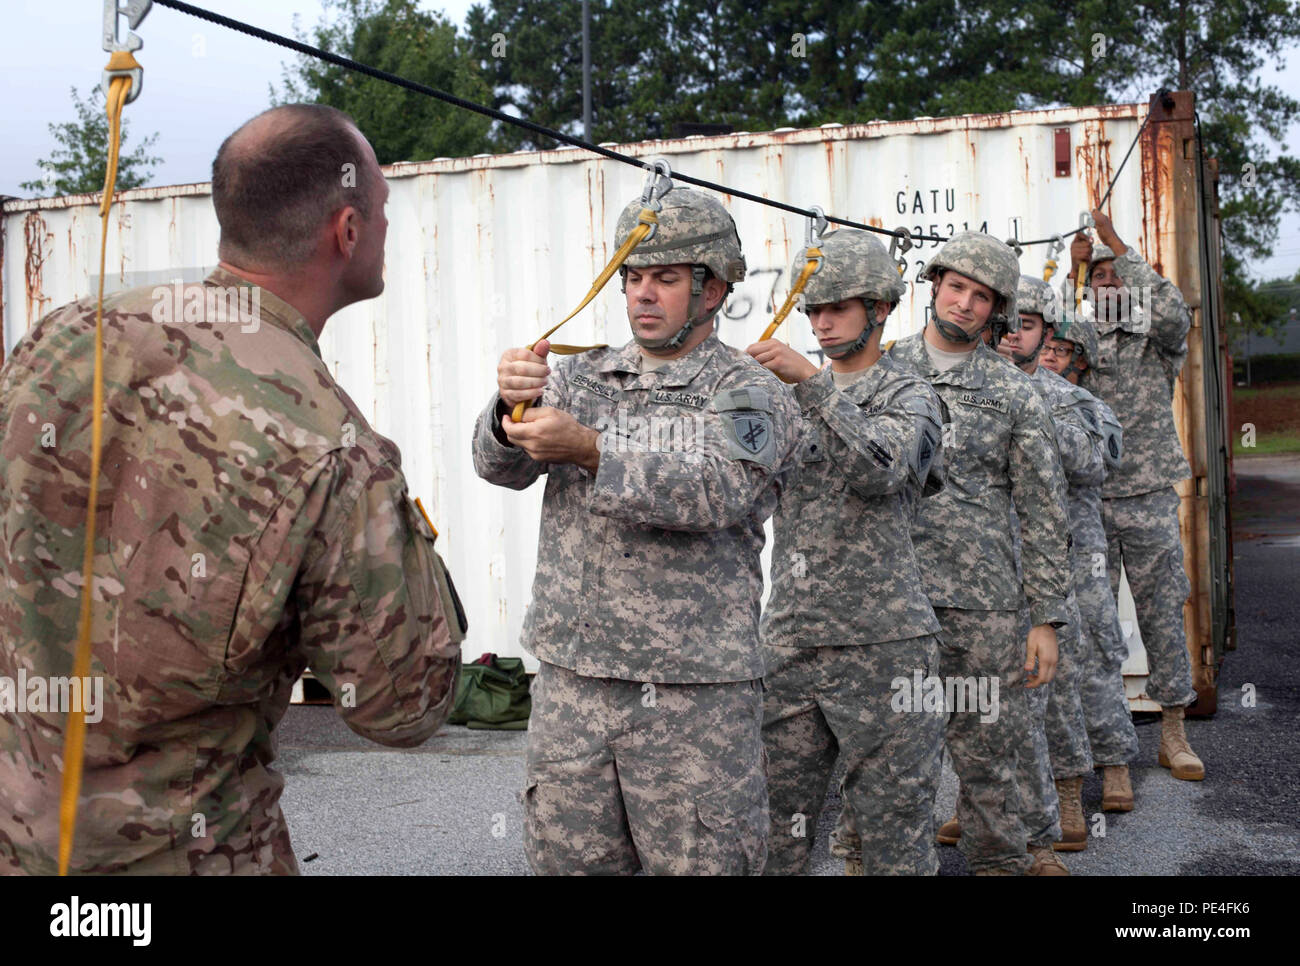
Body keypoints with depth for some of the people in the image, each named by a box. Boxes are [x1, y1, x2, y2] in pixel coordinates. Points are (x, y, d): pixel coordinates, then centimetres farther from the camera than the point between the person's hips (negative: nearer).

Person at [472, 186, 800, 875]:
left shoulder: (750, 394, -1)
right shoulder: (581, 378, 13)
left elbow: (713, 491, -20)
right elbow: (501, 467, 0)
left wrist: (590, 450, -31)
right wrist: (512, 406, -23)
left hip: (694, 694, -4)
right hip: (568, 683, 4)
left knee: (703, 863, 1)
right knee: (566, 859, 12)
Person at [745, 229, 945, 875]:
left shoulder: (908, 395, 1)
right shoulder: (791, 396, 17)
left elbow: (881, 470, -19)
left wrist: (810, 382, -25)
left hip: (883, 643, -4)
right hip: (788, 639, 5)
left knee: (895, 828, 2)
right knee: (775, 828, 6)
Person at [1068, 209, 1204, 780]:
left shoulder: (1158, 346, 5)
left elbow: (1173, 314, -16)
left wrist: (1119, 246, -13)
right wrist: (1074, 271, -13)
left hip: (1150, 503, 0)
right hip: (1087, 504, 1)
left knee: (1164, 616, 3)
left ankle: (1173, 734, 13)